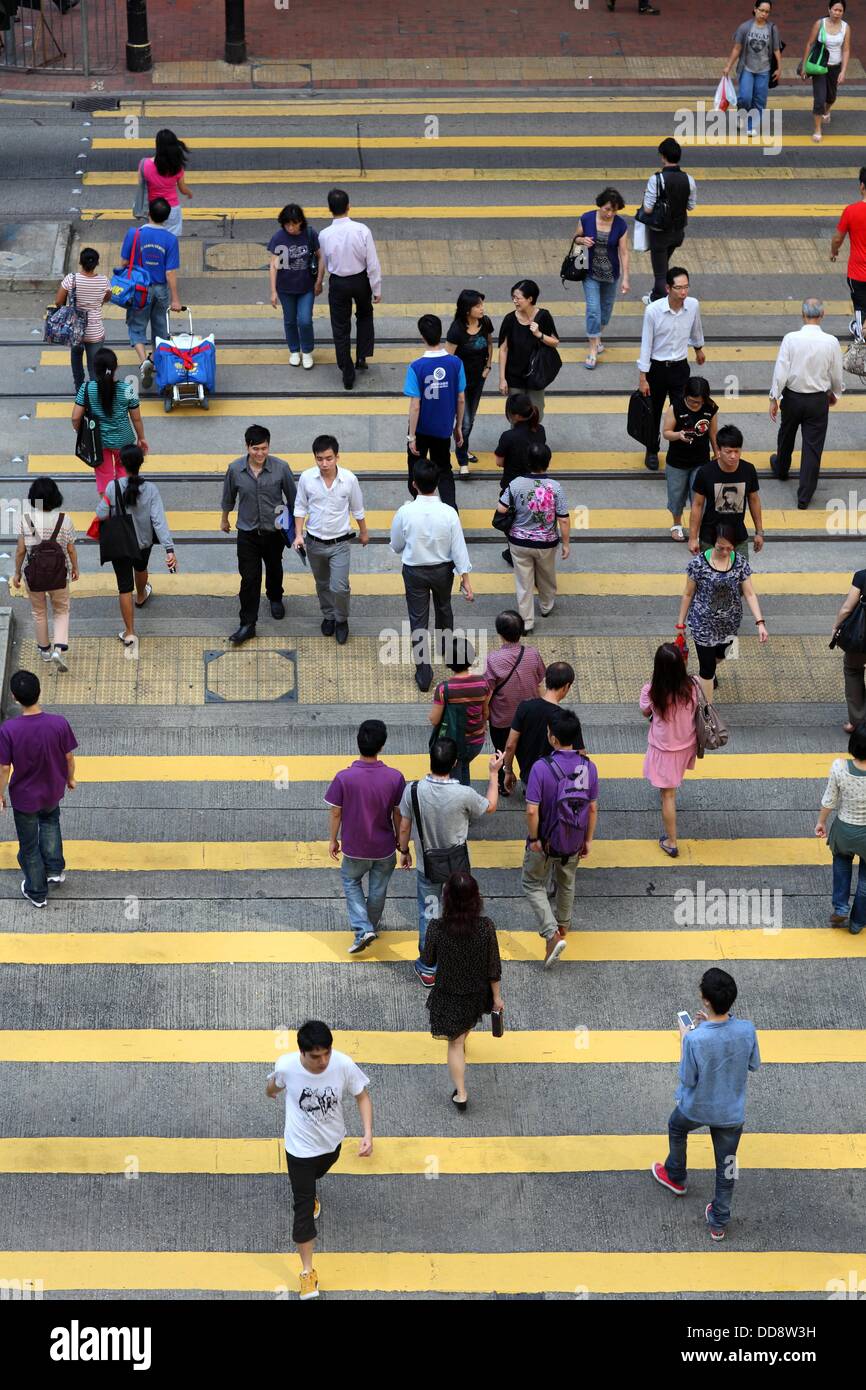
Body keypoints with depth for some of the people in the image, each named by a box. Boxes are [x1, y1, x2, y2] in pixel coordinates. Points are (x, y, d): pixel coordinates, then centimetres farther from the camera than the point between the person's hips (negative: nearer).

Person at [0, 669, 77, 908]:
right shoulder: (59, 723, -24)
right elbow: (69, 757, -9)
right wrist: (70, 778, 12)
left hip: (24, 797, -2)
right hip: (53, 791, 2)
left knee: (29, 844, 21)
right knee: (50, 821, 37)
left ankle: (37, 893, 37)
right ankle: (54, 869, 38)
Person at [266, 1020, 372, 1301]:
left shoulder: (344, 1065, -31)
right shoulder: (286, 1066, -31)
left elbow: (362, 1097, -14)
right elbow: (274, 1084, -5)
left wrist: (368, 1134, -27)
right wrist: (270, 1092, 19)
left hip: (332, 1141, 3)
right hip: (300, 1147, -3)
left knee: (317, 1174, 35)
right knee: (304, 1208, 1)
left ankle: (308, 1193, 71)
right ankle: (307, 1271, 15)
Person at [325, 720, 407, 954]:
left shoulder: (344, 777, -23)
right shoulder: (395, 777, -20)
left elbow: (336, 813, -11)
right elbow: (399, 816, -10)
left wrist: (333, 840, 7)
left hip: (354, 848, -1)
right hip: (384, 848, 1)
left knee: (350, 882, 25)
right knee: (378, 889, 24)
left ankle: (363, 930, 12)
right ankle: (372, 925, 45)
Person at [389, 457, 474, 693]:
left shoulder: (405, 512, -21)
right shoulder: (448, 513, -20)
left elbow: (396, 547, -6)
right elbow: (459, 548, -14)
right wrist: (465, 580, -5)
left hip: (415, 572, -2)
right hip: (443, 570, 2)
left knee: (418, 620, 8)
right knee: (443, 609, 29)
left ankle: (424, 674, 10)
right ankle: (444, 646, 54)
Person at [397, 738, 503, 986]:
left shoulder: (414, 790, -22)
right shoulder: (464, 795, -27)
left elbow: (404, 828, -9)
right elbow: (490, 807, -5)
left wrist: (403, 850, 11)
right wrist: (494, 773, 5)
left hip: (426, 866, 1)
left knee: (428, 915, 17)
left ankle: (428, 970, 28)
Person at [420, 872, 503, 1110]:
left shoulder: (437, 928, -28)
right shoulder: (486, 927, -24)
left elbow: (428, 961, -11)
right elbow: (493, 967, -13)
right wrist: (497, 997, 1)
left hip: (448, 994, -2)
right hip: (477, 992, 3)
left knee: (455, 1043, 13)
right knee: (467, 1024, 36)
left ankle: (461, 1094, 15)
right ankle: (462, 1039, 67)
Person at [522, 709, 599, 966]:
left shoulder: (542, 767, -26)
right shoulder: (589, 767, -14)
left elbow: (532, 810, -26)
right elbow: (593, 808, -5)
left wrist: (533, 838, -11)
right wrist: (588, 840, 8)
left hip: (545, 841, -4)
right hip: (573, 842, 4)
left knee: (532, 884, 17)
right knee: (566, 883, 28)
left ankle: (552, 933, 3)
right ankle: (563, 924, 49)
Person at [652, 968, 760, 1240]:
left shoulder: (695, 1040, -34)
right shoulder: (747, 1030, -23)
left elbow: (688, 1079, -19)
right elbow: (753, 1065, -3)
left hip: (696, 1108, -2)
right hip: (732, 1113, 2)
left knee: (676, 1129, 33)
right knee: (726, 1167, 21)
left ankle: (676, 1178, 56)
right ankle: (719, 1222, 35)